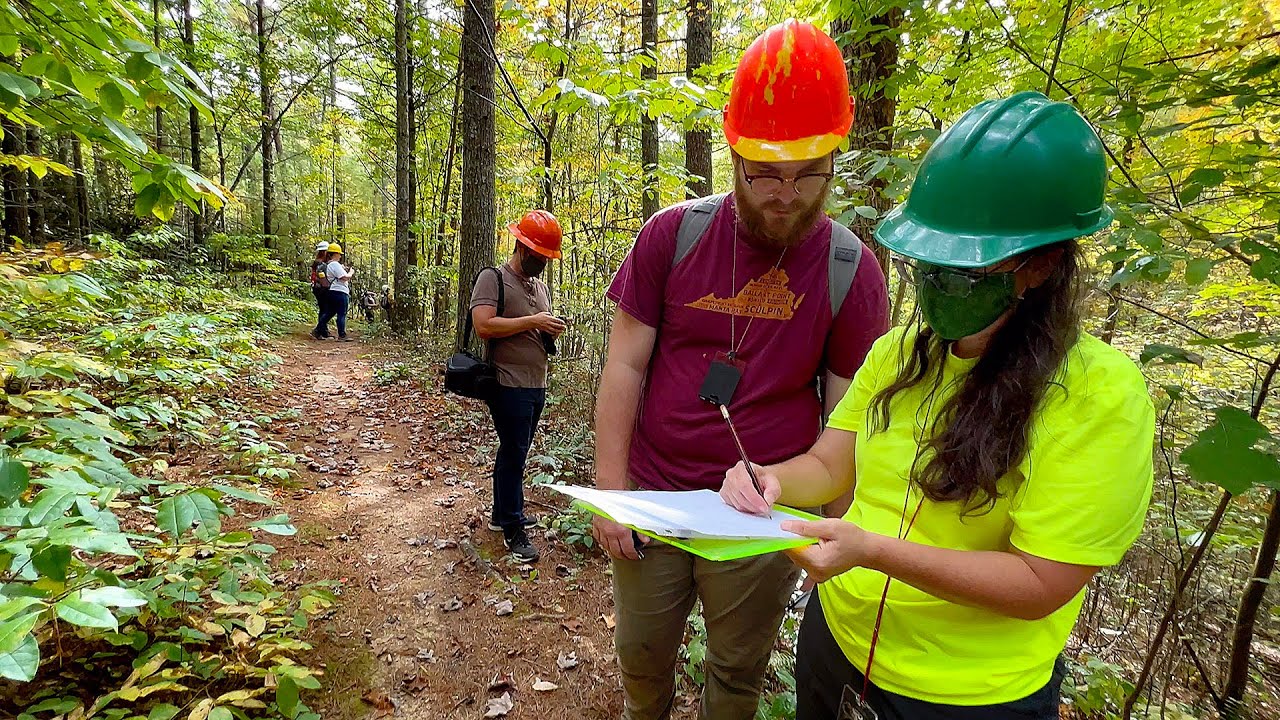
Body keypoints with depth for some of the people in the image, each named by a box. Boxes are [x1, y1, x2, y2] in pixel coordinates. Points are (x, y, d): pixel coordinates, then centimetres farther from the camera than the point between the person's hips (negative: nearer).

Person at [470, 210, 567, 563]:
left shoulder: (541, 286, 17)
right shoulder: (493, 278, -8)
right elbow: (484, 325, -22)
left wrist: (552, 332, 1)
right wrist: (532, 322, -20)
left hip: (537, 386, 8)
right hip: (509, 386, -8)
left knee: (515, 452, 17)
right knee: (513, 454, -2)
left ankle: (502, 512, 31)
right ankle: (513, 528, 10)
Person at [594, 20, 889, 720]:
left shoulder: (850, 268, -7)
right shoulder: (673, 234, -6)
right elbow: (624, 366, -5)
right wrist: (611, 490, -7)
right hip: (651, 499, 2)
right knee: (640, 653, 21)